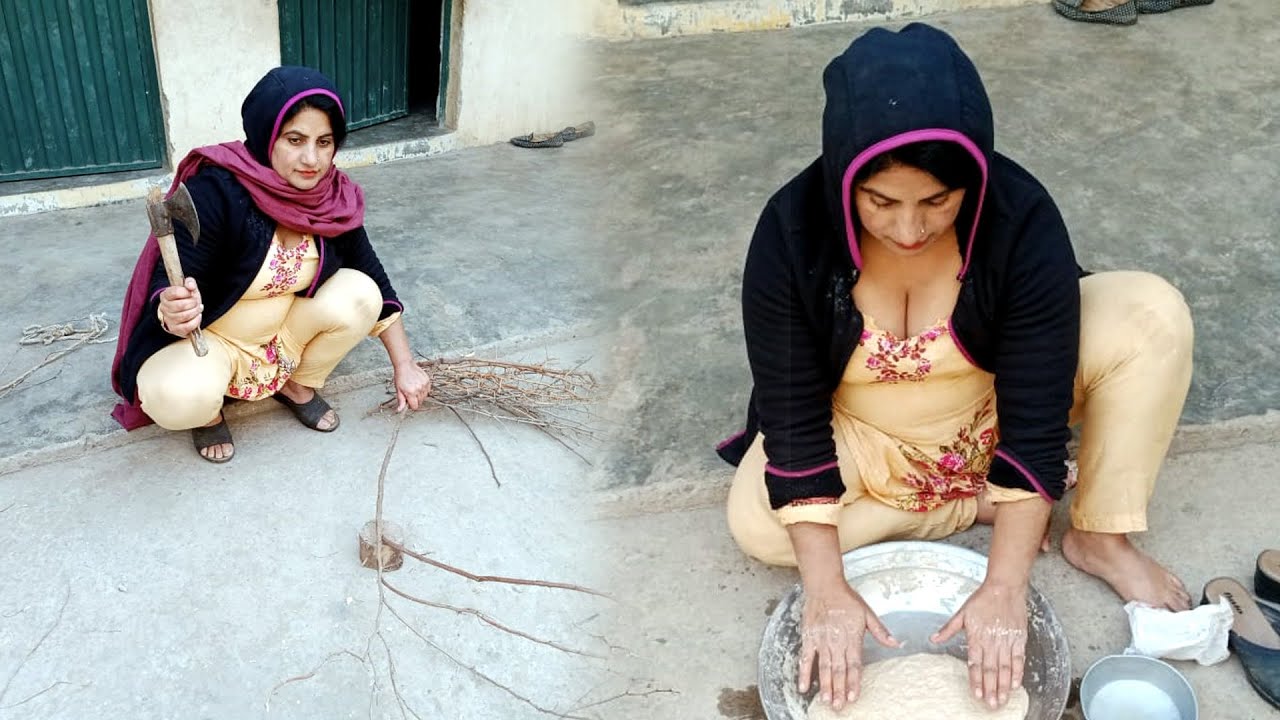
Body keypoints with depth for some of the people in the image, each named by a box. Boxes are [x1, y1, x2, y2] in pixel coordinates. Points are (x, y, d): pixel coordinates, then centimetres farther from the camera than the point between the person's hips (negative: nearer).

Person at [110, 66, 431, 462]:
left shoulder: (334, 198, -13)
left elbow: (374, 278, -3)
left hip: (284, 331, 5)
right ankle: (209, 412, 3)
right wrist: (172, 313, -51)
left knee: (359, 294, -20)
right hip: (205, 337, -4)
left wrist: (404, 365, -4)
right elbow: (166, 289, -26)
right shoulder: (216, 191, -28)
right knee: (180, 397, -36)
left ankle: (297, 386, 5)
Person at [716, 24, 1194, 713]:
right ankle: (984, 500, -7)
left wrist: (1004, 588, -34)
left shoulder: (1022, 218, -30)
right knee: (757, 526, -24)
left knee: (1154, 317, -23)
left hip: (995, 407, 0)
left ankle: (1100, 538, -6)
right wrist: (826, 589, -32)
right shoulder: (791, 230, -29)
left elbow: (1037, 414, -28)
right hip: (862, 435, 1)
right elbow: (794, 416, -25)